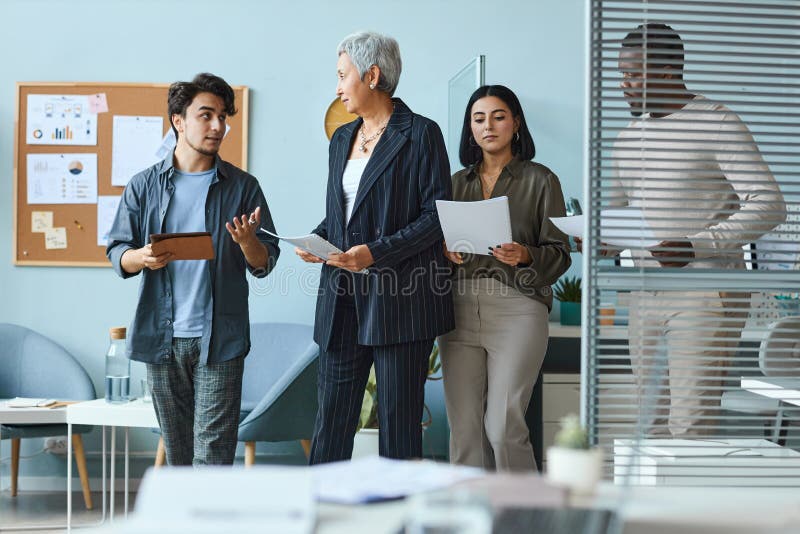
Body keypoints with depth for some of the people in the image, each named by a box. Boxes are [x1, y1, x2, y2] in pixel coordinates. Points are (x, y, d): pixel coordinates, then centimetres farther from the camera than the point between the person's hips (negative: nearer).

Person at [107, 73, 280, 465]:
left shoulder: (242, 186, 4)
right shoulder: (144, 186, 7)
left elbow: (265, 263, 4)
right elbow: (117, 253, 7)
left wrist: (246, 242, -18)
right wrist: (142, 257, -15)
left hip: (219, 340, -2)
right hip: (162, 338, 2)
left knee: (212, 454, -6)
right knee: (177, 453, 10)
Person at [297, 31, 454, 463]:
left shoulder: (421, 134, -4)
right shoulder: (342, 139, 17)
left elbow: (437, 216, -9)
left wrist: (375, 252, -18)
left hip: (399, 301, -6)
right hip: (343, 299, 6)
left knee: (399, 422, 0)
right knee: (331, 420, 6)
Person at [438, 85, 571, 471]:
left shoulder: (540, 180, 6)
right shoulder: (458, 182, 18)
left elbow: (559, 254, 3)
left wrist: (525, 255, -16)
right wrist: (447, 252, -3)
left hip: (517, 308, -4)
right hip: (460, 308, 4)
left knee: (503, 427, -10)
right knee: (464, 428, 0)